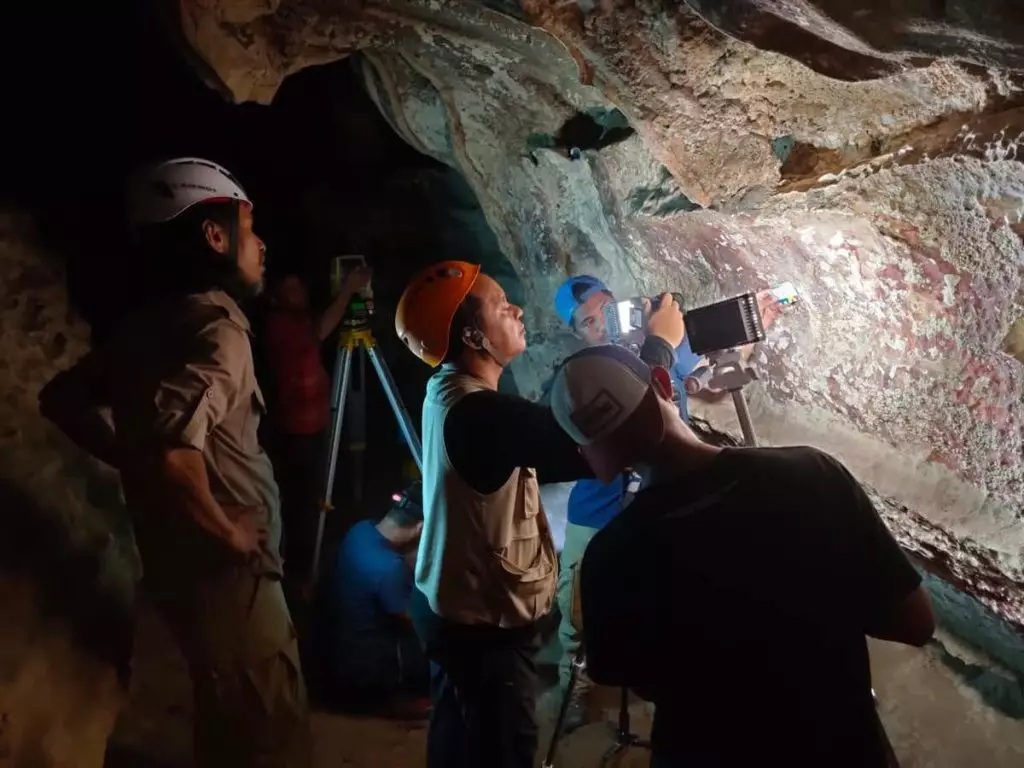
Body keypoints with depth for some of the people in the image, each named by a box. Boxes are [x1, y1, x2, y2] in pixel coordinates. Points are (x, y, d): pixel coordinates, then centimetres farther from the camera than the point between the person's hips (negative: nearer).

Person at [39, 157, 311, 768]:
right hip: (224, 571, -9)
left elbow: (63, 397, 18)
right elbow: (173, 447, -37)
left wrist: (130, 459, 11)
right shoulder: (216, 324, -22)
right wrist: (229, 534, -22)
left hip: (180, 562, 9)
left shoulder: (152, 326, 6)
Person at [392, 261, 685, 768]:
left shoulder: (450, 392, 3)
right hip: (486, 622, -9)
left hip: (456, 608, 9)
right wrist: (659, 346, -17)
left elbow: (540, 462, 6)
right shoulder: (478, 412, -29)